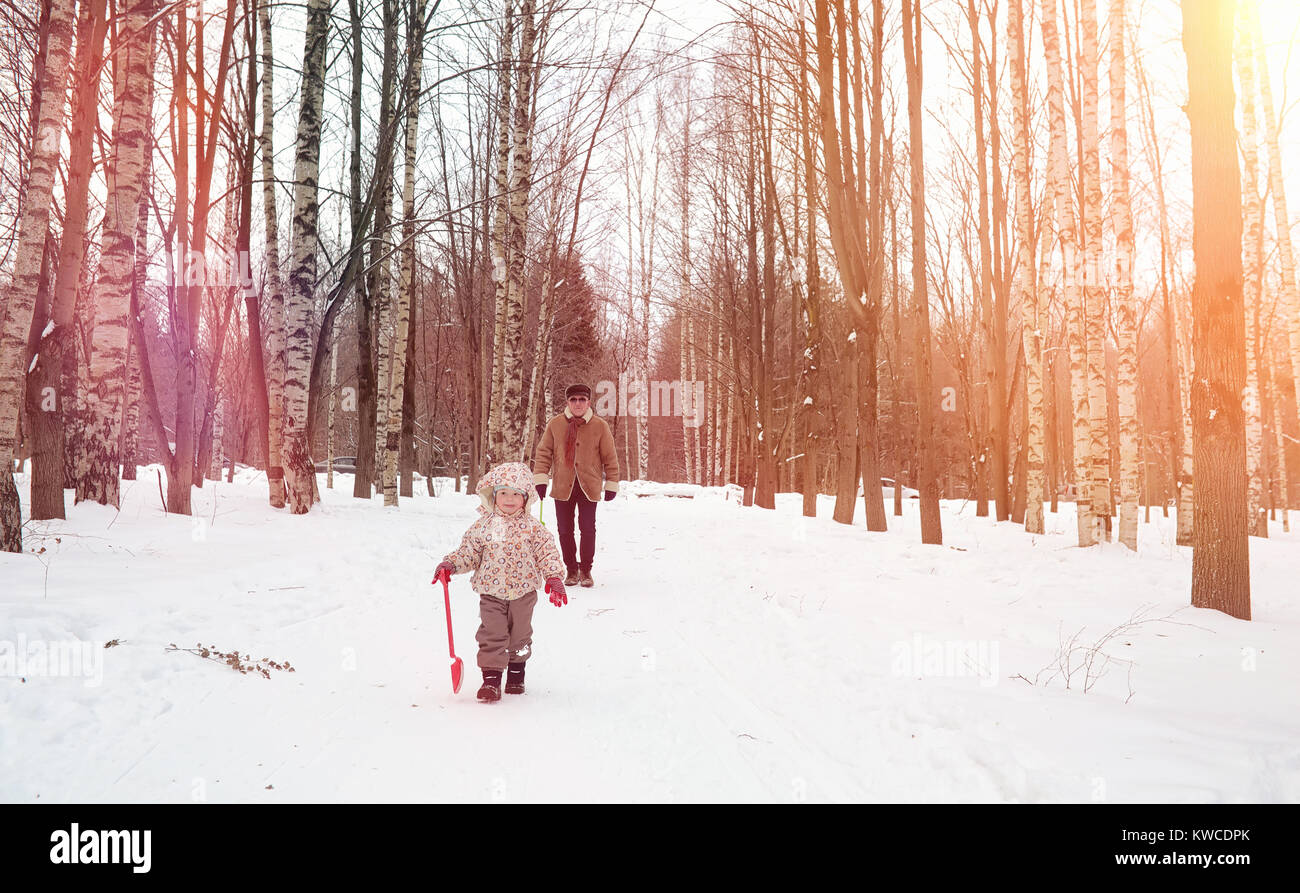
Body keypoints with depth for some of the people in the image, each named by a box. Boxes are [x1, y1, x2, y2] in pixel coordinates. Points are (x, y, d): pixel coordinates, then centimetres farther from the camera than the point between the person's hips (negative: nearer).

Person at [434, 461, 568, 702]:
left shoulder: (531, 526, -4)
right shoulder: (483, 525, -2)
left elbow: (547, 551, -4)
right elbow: (468, 552, 5)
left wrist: (553, 578, -14)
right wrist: (450, 565, -8)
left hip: (523, 591, 0)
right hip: (491, 592, 0)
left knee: (520, 635, 13)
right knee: (492, 636, -5)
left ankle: (516, 674, 31)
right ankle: (491, 679, 1)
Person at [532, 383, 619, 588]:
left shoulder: (599, 426, 0)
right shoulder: (555, 424, 2)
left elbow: (610, 457, 5)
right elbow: (543, 452, 7)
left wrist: (611, 485, 5)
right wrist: (540, 479, -1)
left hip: (589, 486, -1)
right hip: (562, 486, 1)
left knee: (588, 529, -3)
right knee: (565, 530, 6)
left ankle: (586, 570, 14)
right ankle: (571, 570, 21)